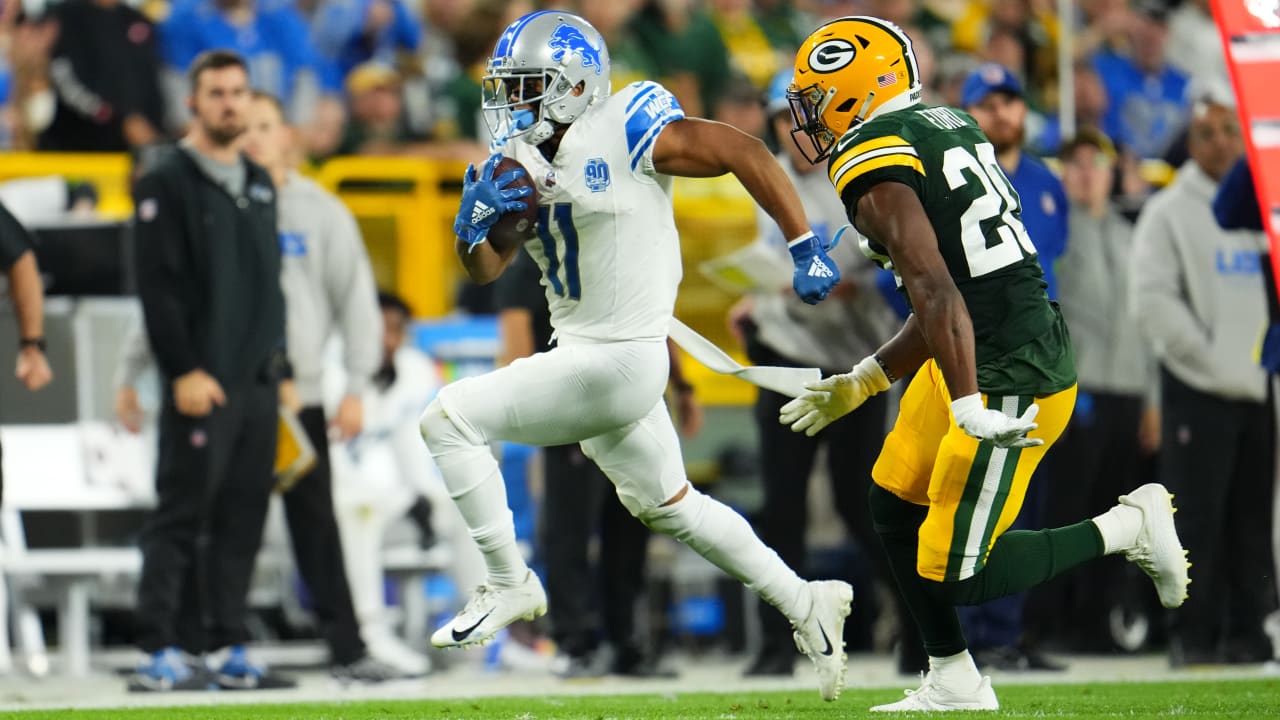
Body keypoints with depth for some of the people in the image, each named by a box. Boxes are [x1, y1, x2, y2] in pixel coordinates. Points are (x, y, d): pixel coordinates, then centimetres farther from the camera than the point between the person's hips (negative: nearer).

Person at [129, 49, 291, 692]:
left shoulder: (259, 186, 18)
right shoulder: (167, 182, -5)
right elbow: (158, 286, -11)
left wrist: (280, 368, 17)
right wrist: (184, 371, -17)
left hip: (259, 381, 7)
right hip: (202, 385, -7)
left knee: (242, 521, 6)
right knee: (181, 516, -8)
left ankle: (229, 647, 10)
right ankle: (160, 651, -8)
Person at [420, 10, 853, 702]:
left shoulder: (626, 131, -17)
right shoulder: (521, 161, 6)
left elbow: (744, 152, -15)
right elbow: (485, 268, 11)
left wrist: (805, 248, -15)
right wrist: (472, 223, -12)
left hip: (620, 362, -9)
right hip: (579, 354, 9)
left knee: (450, 417, -12)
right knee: (667, 504, 22)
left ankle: (509, 583, 0)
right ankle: (805, 604, 34)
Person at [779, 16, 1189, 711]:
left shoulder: (872, 168, -15)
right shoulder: (946, 125, 14)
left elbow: (937, 294, -26)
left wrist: (970, 408, -31)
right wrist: (859, 385, 26)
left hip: (1010, 379, -10)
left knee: (955, 572, -4)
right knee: (895, 505, 19)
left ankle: (1127, 528, 4)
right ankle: (954, 681, 25)